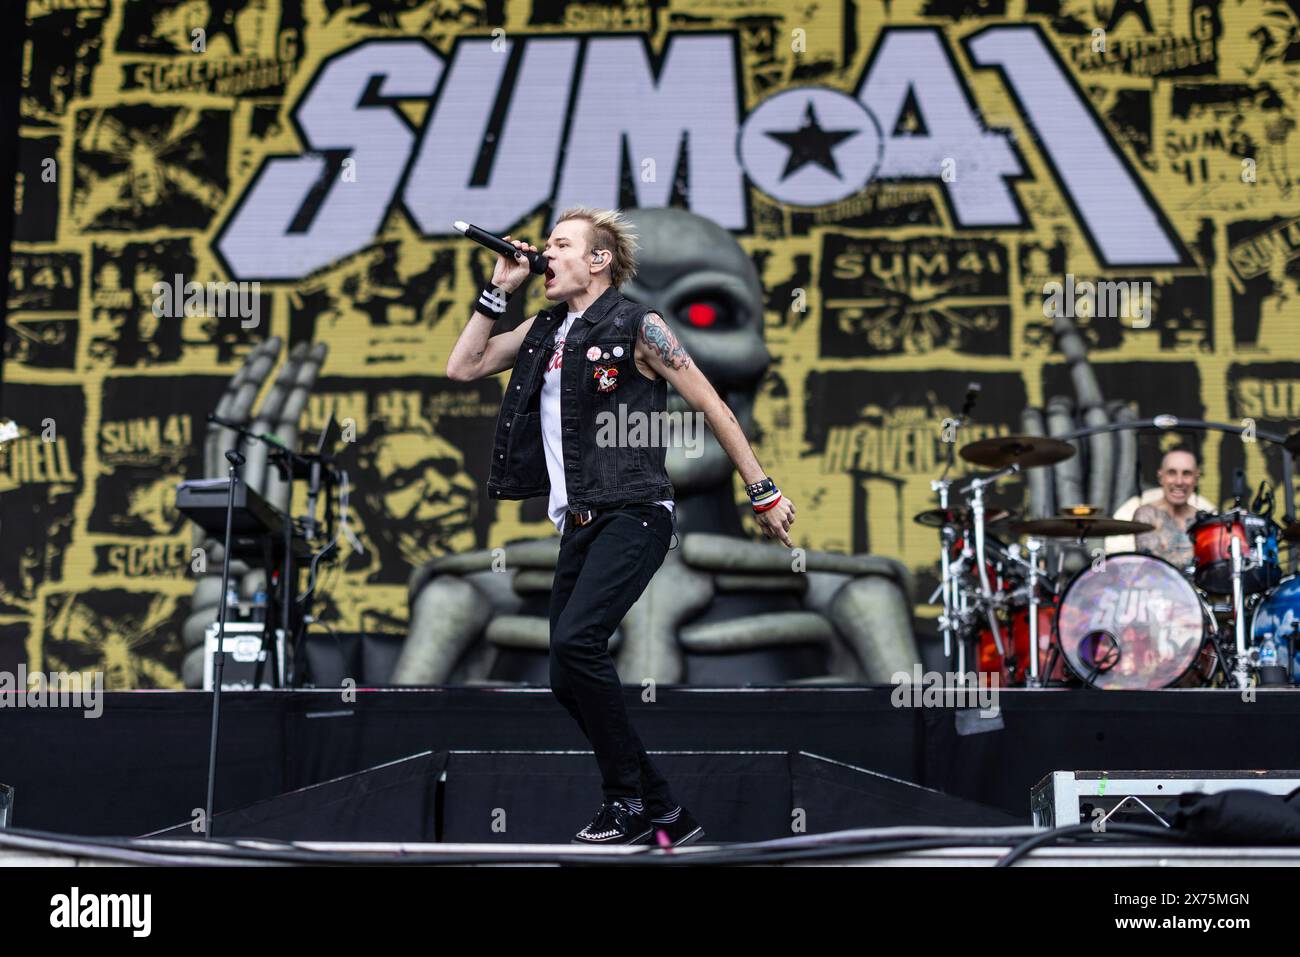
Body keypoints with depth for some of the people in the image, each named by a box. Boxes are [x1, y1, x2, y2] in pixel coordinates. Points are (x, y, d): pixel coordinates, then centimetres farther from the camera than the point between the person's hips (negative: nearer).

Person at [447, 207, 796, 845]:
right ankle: (663, 815, 15)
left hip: (633, 516, -8)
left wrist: (763, 494, -2)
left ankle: (628, 798, -12)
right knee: (569, 681, 5)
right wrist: (498, 291, 11)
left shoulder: (637, 327, -4)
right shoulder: (544, 330, 16)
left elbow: (712, 408, -2)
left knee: (575, 640, -26)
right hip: (580, 524, 8)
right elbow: (462, 368, 18)